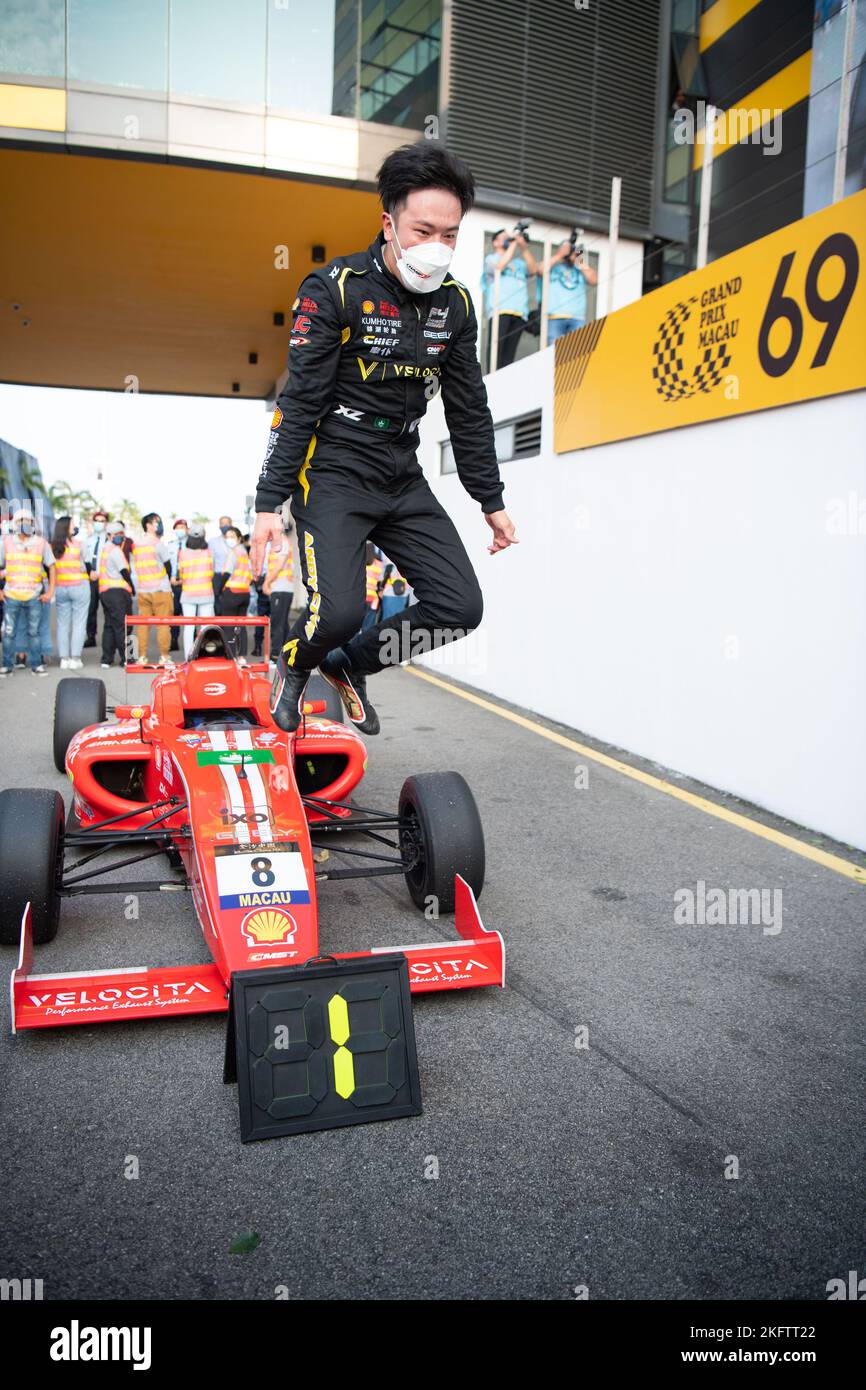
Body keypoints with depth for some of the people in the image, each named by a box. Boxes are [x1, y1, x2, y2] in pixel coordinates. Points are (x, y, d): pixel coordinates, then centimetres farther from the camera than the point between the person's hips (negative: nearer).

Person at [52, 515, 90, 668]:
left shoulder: (52, 546, 0)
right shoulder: (78, 543, -9)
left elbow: (52, 568, 3)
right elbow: (83, 566, -4)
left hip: (60, 588, 4)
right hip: (79, 586, -4)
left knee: (62, 624, 9)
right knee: (79, 623, 1)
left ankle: (64, 659, 9)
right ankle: (75, 658, -1)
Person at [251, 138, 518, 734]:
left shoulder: (455, 304, 5)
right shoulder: (335, 289, -10)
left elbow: (469, 410, 13)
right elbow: (298, 403, -13)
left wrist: (492, 501, 14)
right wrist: (270, 503, -16)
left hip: (404, 478, 6)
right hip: (332, 472, -5)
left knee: (461, 607, -4)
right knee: (339, 610, -23)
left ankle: (350, 663, 18)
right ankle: (294, 665, 14)